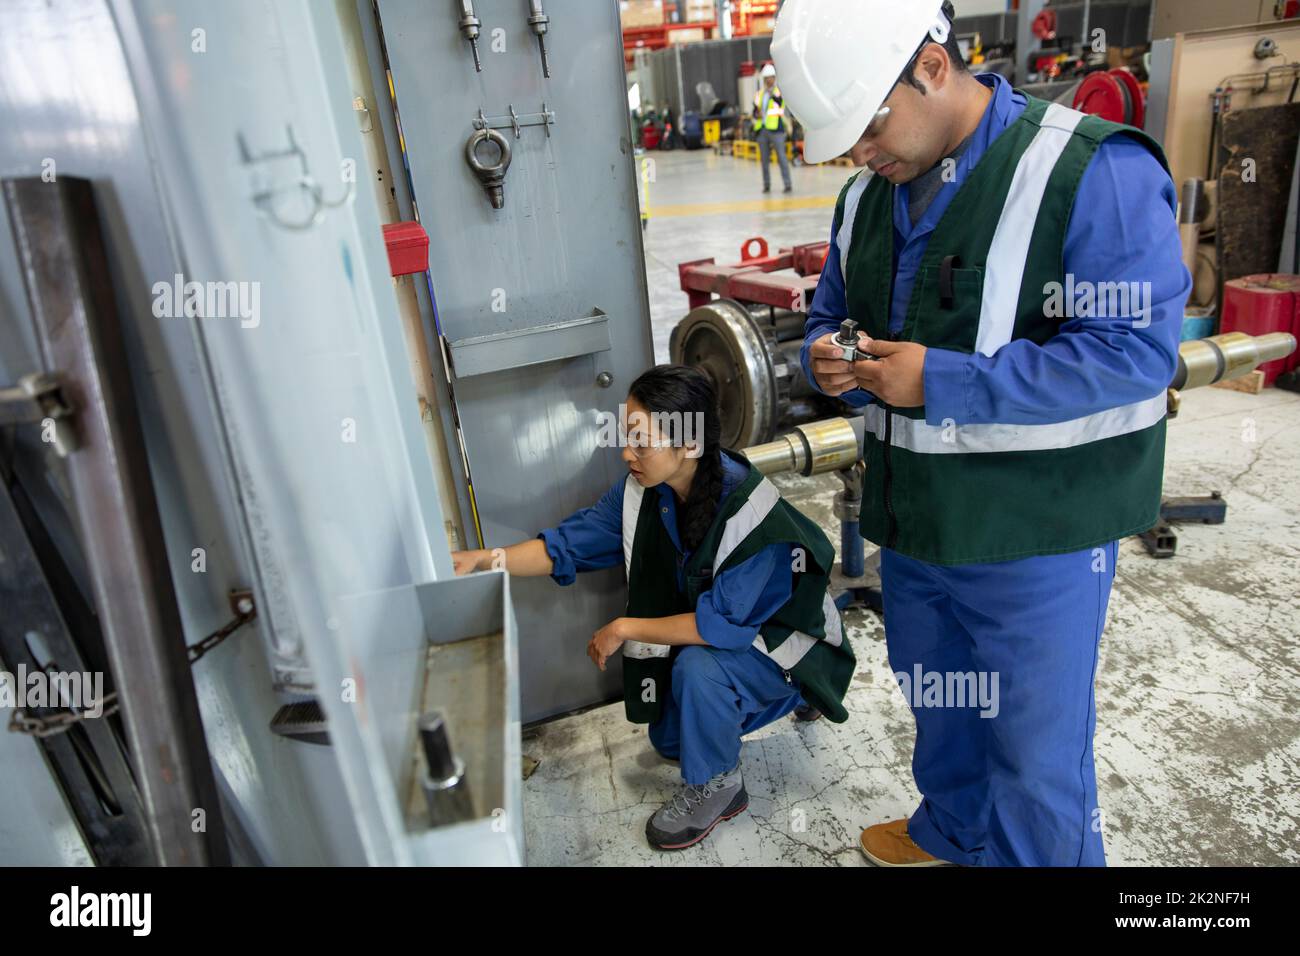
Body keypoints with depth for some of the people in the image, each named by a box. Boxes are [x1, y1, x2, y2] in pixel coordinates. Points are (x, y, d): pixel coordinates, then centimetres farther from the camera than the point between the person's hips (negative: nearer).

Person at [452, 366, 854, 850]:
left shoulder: (746, 509, -36)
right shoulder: (642, 488, -16)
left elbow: (724, 623, -36)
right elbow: (572, 542, -11)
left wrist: (625, 629, -28)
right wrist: (489, 559, -24)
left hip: (777, 640, -7)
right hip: (711, 631, 7)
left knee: (697, 668, -34)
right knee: (670, 740, 14)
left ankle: (718, 786, -7)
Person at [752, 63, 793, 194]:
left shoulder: (780, 91, 1)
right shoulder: (759, 93, 14)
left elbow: (780, 102, -20)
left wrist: (772, 93, -36)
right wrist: (757, 114, -4)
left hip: (776, 129, -5)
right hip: (762, 129, 5)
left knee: (781, 157, -9)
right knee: (764, 159, 8)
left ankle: (788, 184, -8)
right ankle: (766, 184, 18)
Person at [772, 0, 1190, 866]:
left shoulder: (1093, 171, -17)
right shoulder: (869, 194, 6)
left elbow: (1136, 350, -23)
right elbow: (832, 312, 16)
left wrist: (941, 382, -27)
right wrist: (828, 360, -8)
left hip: (1035, 536, -7)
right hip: (911, 518, 7)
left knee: (1037, 755, 10)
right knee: (938, 708, 27)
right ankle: (951, 833, 53)